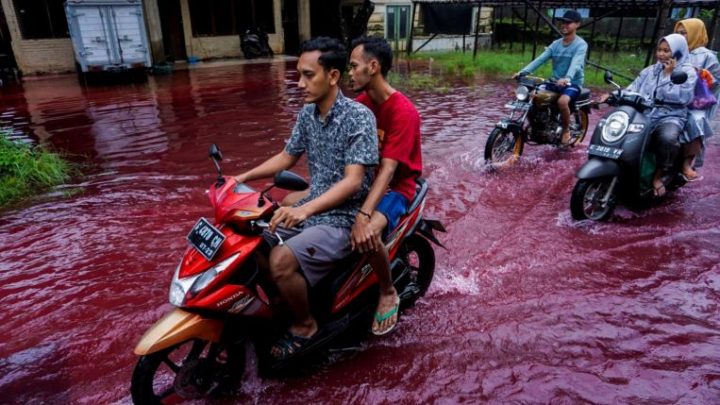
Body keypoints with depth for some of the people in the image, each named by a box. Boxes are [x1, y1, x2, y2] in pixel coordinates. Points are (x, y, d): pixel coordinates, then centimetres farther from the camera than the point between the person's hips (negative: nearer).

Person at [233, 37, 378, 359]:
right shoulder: (307, 114, 5)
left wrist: (305, 209, -39)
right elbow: (288, 156, 17)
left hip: (344, 218, -8)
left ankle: (305, 325, 2)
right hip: (311, 209, 8)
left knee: (281, 260, -26)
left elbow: (353, 181, -26)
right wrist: (243, 177, 5)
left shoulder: (359, 117, -18)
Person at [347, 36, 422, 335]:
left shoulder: (404, 112, -21)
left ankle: (388, 293, -6)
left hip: (394, 187, -7)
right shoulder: (360, 102, 3)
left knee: (368, 234, -37)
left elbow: (388, 169, -30)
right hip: (362, 179, 7)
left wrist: (363, 215, -40)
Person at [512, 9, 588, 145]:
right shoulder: (556, 44, 9)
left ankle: (566, 130, -10)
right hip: (555, 82, 6)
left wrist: (566, 78, -48)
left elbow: (575, 63, -28)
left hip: (573, 84, -6)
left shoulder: (581, 44, -9)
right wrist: (523, 72, -21)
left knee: (562, 101, -36)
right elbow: (540, 59, -5)